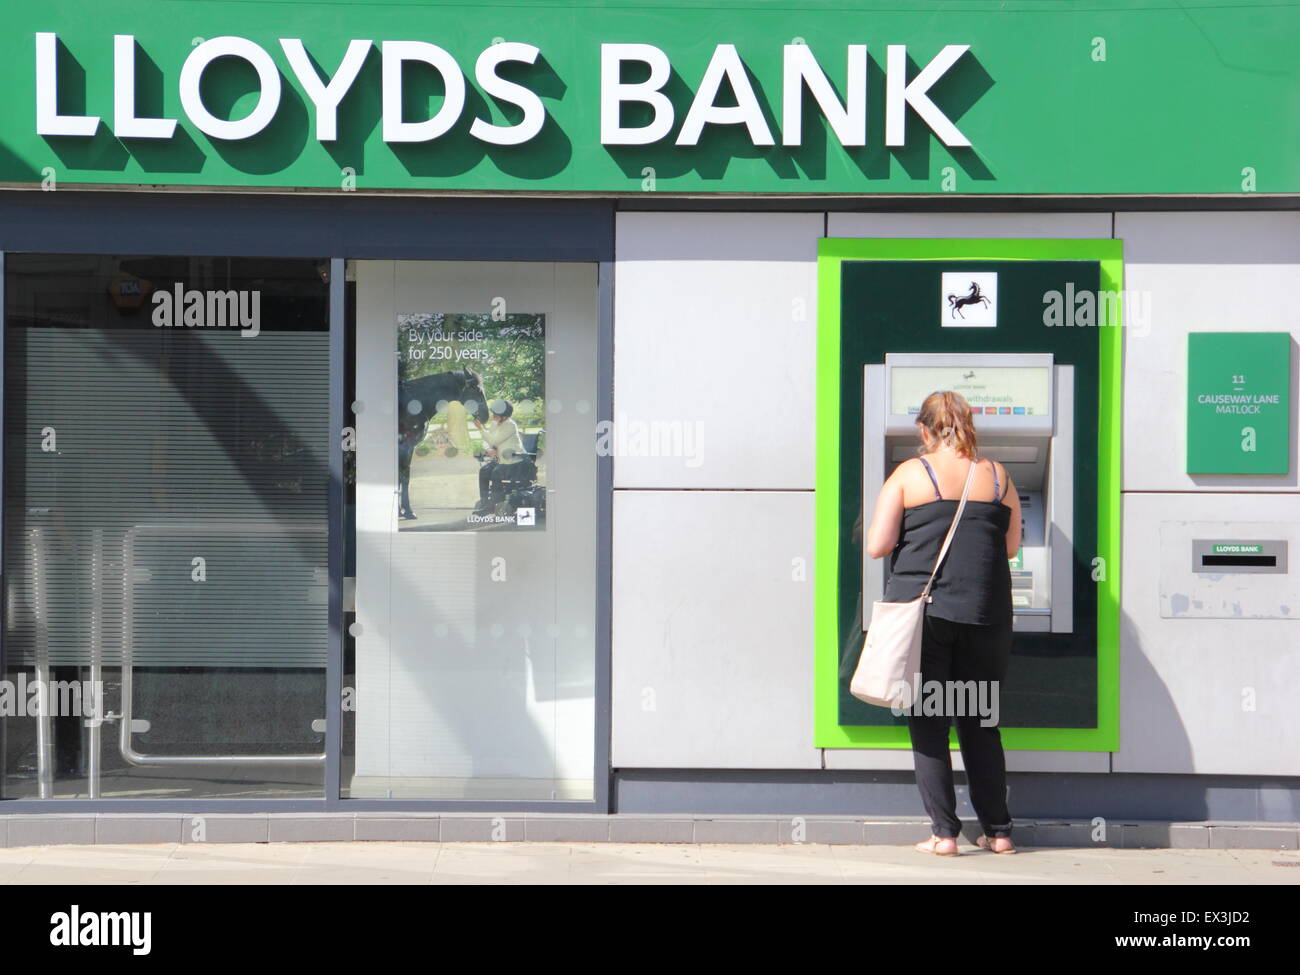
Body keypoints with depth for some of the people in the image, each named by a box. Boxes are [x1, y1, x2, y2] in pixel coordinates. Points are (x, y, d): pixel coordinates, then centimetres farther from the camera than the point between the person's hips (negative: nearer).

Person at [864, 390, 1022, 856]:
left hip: (923, 611, -3)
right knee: (981, 724, 13)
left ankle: (944, 831, 1)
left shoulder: (909, 474, -3)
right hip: (985, 616, 3)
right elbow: (1011, 546, 12)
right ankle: (998, 831, 15)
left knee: (928, 724, 5)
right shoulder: (996, 475, 5)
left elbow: (876, 546, -5)